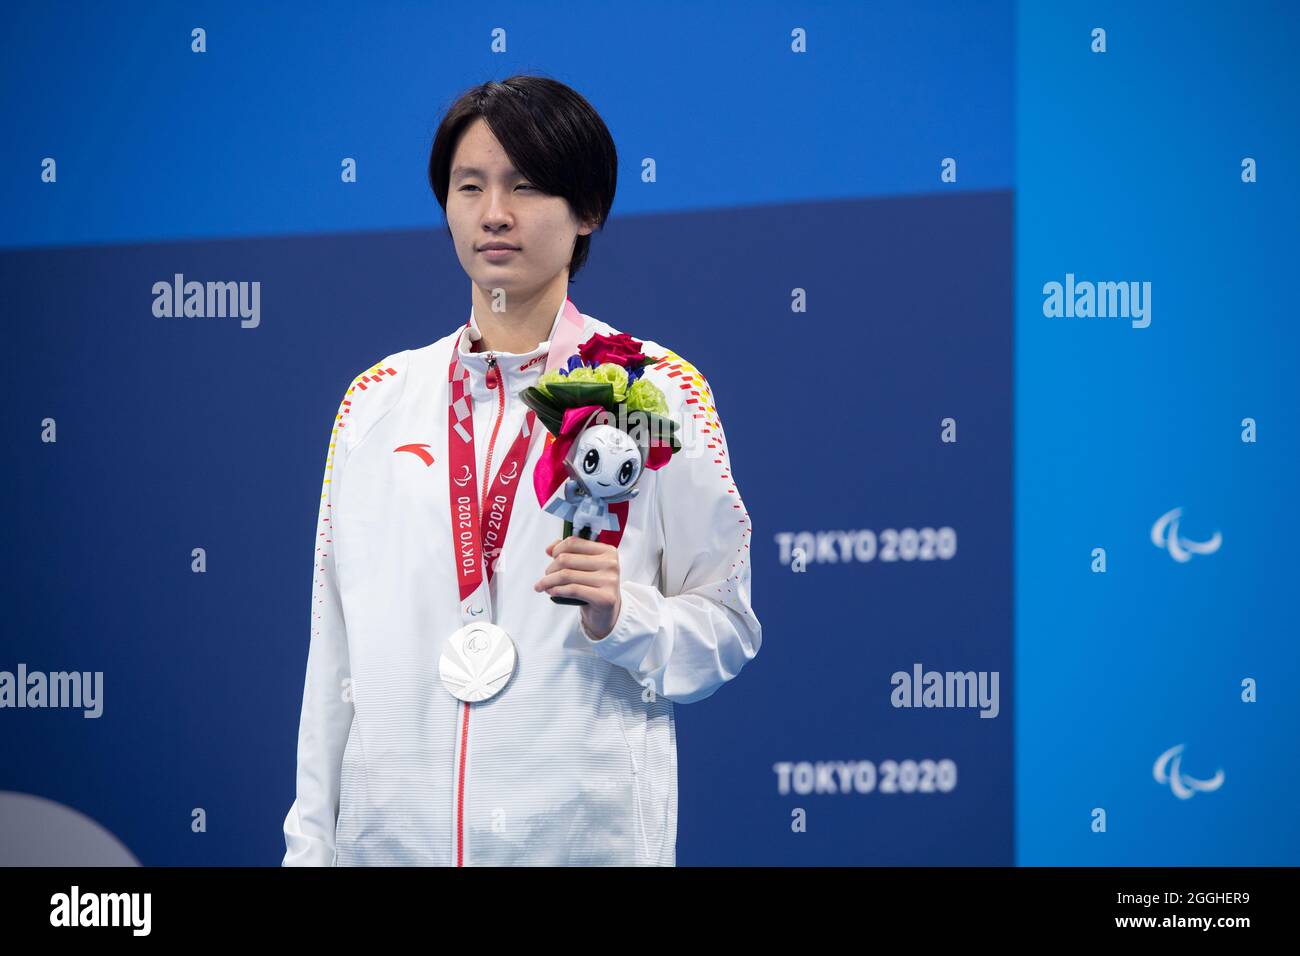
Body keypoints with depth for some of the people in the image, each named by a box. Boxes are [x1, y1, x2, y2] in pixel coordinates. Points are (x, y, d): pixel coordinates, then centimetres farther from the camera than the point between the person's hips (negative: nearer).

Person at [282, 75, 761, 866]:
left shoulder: (657, 391, 0)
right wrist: (312, 843, 5)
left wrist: (621, 618, -18)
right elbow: (335, 650, 8)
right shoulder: (377, 401, 8)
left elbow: (726, 631, 1)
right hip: (393, 830, 3)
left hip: (585, 831, -3)